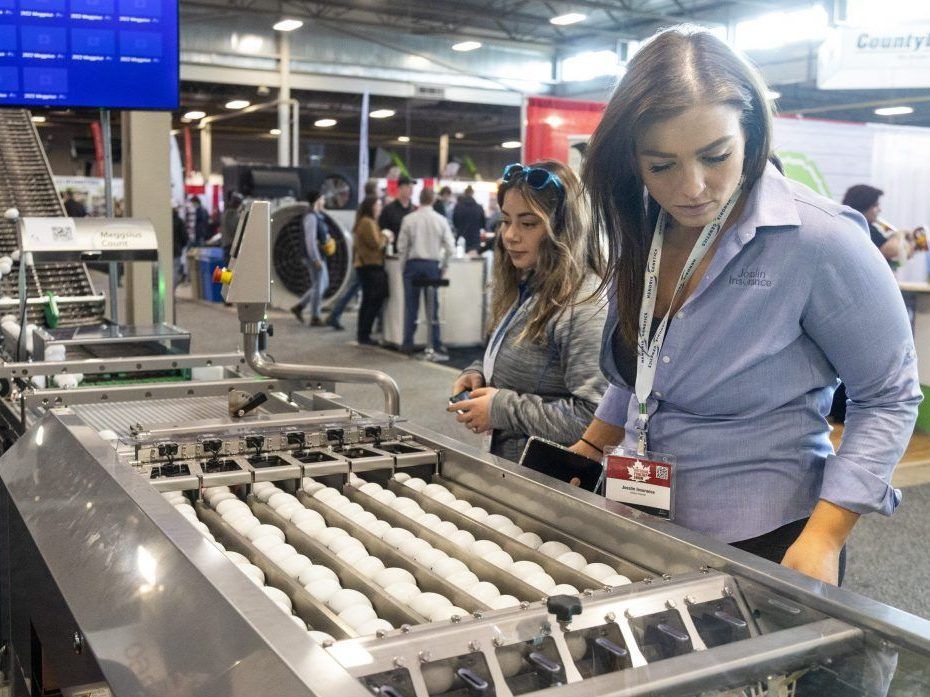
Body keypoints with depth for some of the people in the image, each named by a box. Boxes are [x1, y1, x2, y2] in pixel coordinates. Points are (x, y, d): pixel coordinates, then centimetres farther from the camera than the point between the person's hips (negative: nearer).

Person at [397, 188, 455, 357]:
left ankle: (408, 343, 10)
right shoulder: (441, 220, -2)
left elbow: (401, 246, -1)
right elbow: (450, 248, -1)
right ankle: (436, 346, 1)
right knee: (433, 306, 4)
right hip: (433, 264, 0)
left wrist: (403, 266, 11)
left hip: (413, 263, 0)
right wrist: (442, 265, 13)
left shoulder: (409, 219, -4)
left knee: (411, 305, 7)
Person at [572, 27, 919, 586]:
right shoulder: (641, 231, -1)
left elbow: (889, 397, -13)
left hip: (767, 543, -6)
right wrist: (590, 448, 14)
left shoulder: (819, 241, -21)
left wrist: (825, 537, -20)